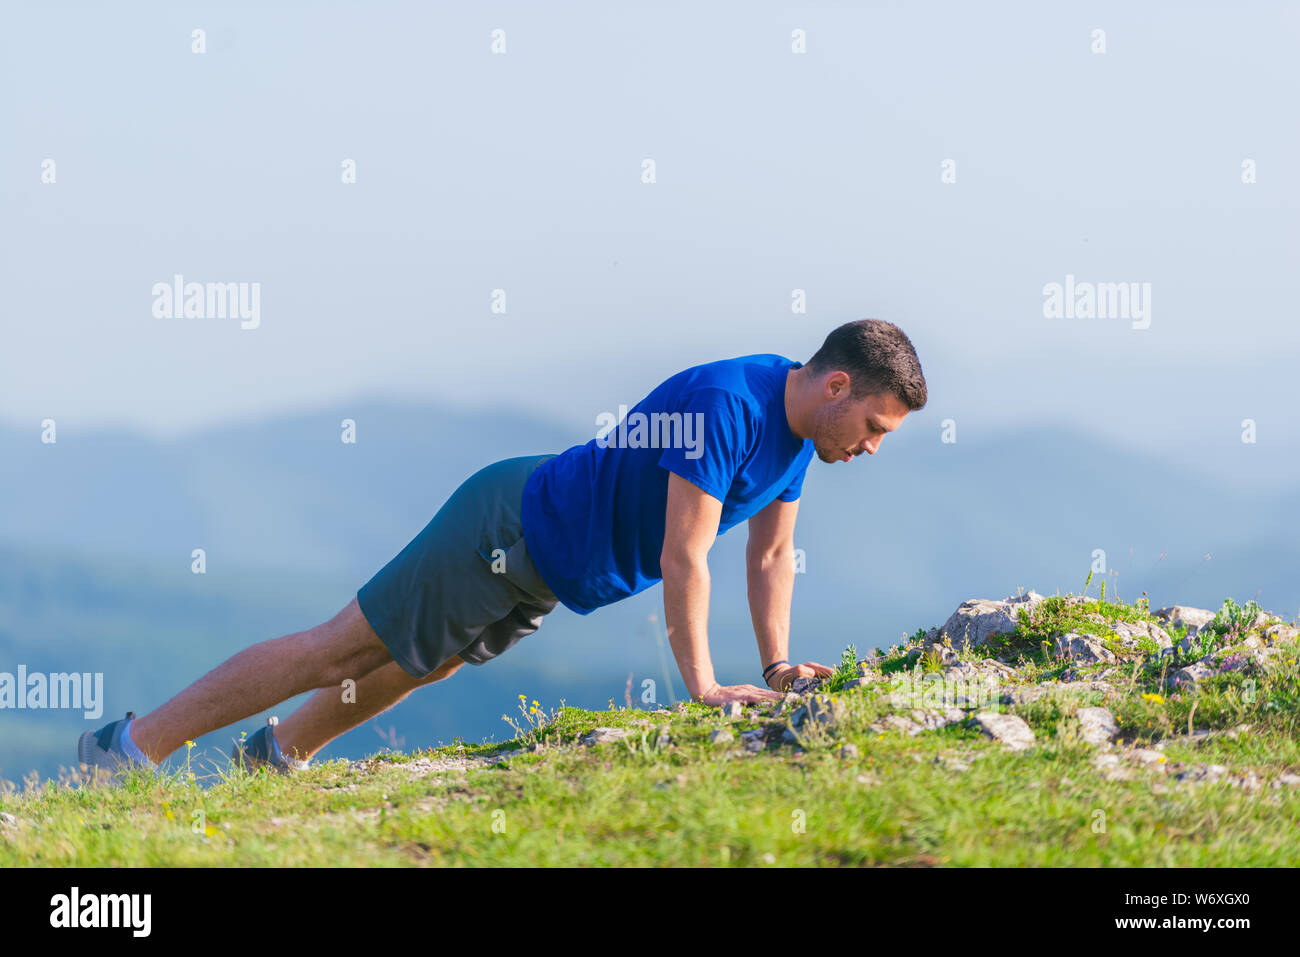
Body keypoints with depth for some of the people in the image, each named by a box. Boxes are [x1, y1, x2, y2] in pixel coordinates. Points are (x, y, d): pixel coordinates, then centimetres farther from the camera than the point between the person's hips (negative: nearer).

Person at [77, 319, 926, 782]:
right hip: (507, 531, -9)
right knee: (339, 654, -3)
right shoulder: (727, 405, -30)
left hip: (540, 573, 9)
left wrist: (778, 666, 5)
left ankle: (278, 754, 44)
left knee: (415, 666, 26)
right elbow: (684, 559, -31)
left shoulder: (798, 421, -2)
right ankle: (127, 748, 3)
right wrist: (703, 687, -29)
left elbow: (772, 550, 10)